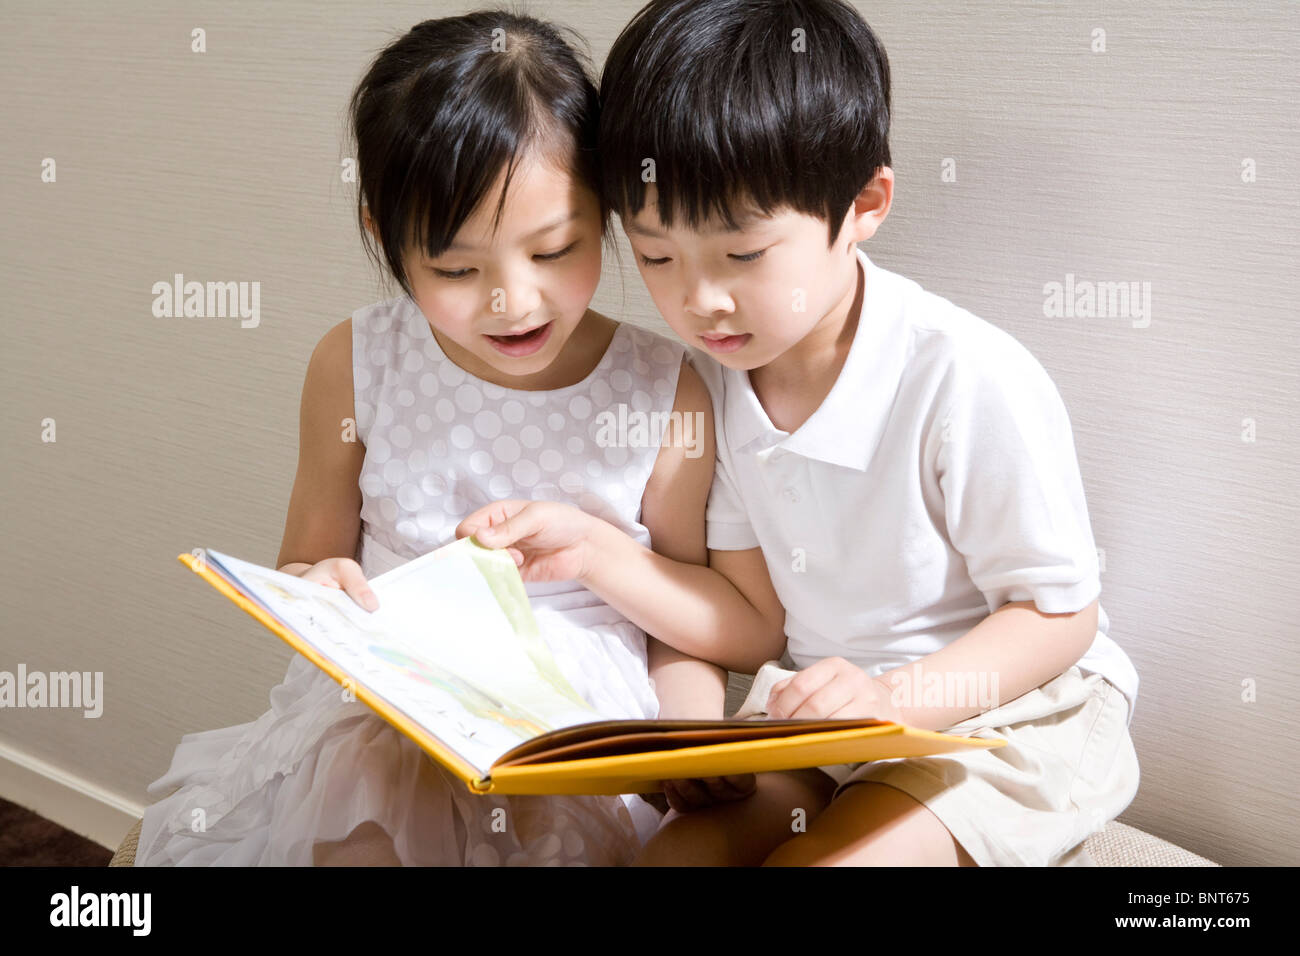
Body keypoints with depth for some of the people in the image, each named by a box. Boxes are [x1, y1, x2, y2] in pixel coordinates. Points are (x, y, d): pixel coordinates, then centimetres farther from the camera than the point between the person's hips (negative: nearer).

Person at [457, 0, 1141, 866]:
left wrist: (896, 695, -29)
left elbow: (1059, 614, -14)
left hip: (1014, 712, -5)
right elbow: (754, 625, 2)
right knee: (680, 850, -15)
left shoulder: (970, 381, -23)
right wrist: (590, 549, -10)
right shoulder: (717, 382, -3)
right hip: (829, 714, 6)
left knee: (815, 861, -26)